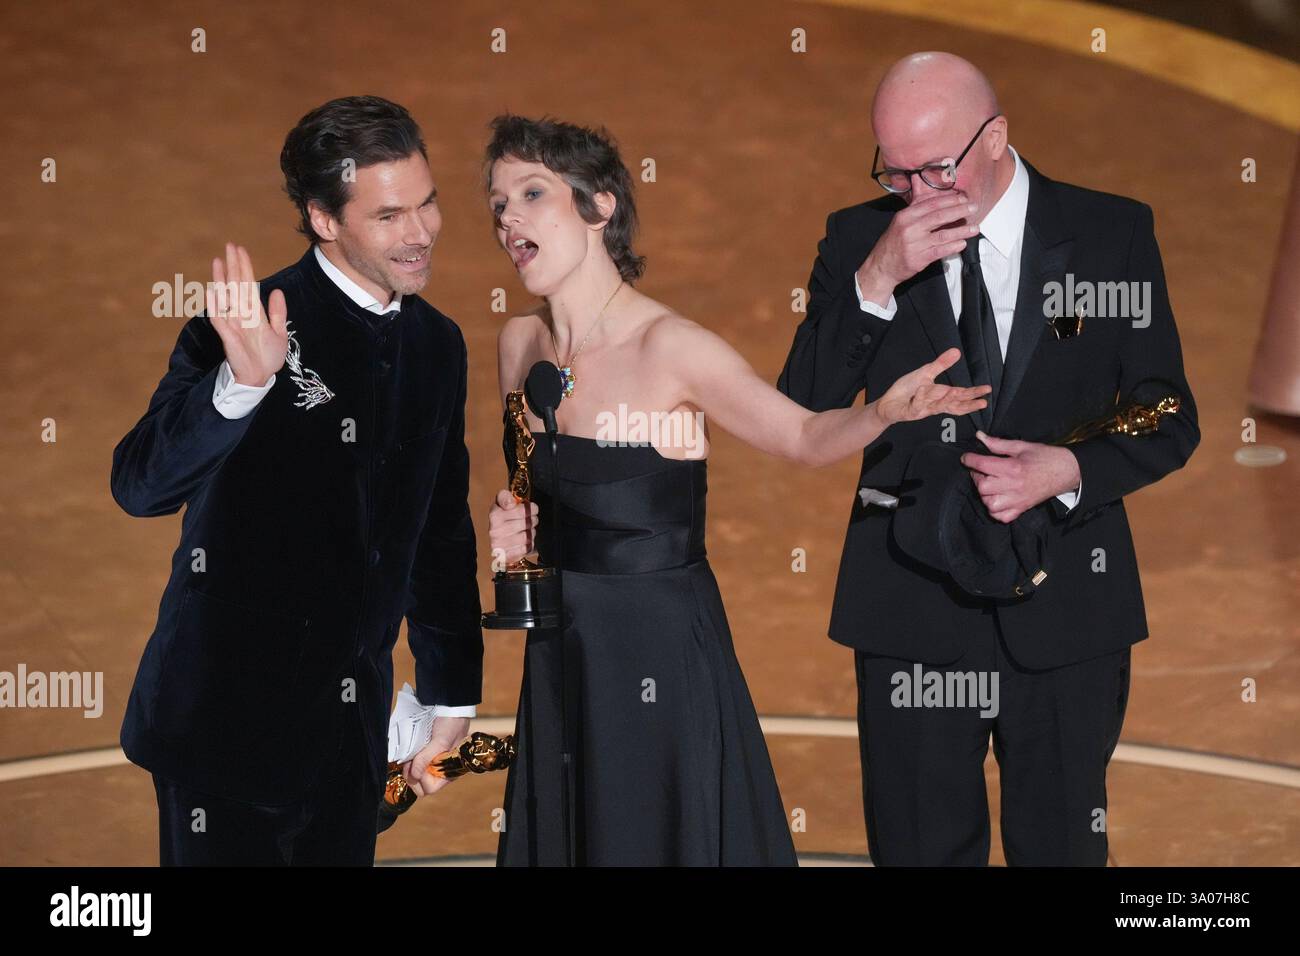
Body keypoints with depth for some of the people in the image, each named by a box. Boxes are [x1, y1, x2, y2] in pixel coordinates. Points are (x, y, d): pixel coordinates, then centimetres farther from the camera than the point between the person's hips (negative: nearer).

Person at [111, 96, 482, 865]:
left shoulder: (438, 345, 6)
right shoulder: (252, 327, -13)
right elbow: (140, 485, -23)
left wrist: (451, 697, 17)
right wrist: (241, 381, -39)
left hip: (354, 731, 6)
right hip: (229, 724, -6)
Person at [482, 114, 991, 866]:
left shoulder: (671, 346, -16)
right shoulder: (521, 344, 2)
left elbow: (804, 436, -8)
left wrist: (884, 411, -28)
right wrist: (513, 532, -4)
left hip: (664, 659, -5)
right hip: (561, 657, 6)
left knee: (669, 841, 6)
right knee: (563, 843, 15)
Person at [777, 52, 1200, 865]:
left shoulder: (1114, 232, -3)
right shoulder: (859, 238, -1)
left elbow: (1169, 421, 1)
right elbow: (800, 419, -7)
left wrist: (1071, 470, -19)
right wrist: (873, 284, -20)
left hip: (1066, 604, 0)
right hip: (910, 609, 0)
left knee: (1062, 847, 13)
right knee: (920, 849, 10)